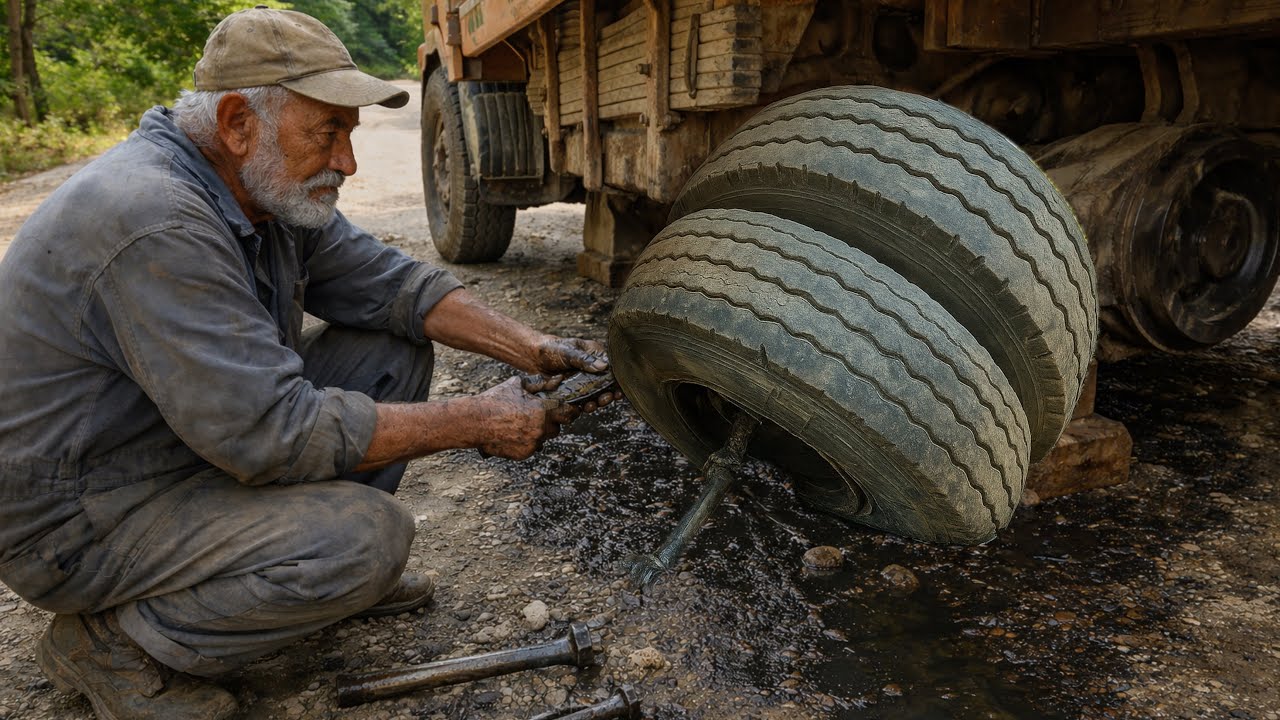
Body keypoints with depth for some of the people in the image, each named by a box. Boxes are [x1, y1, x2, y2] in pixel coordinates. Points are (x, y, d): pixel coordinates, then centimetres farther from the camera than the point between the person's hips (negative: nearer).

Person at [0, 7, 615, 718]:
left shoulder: (270, 188, -2)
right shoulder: (155, 225, -32)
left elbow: (390, 284, 1)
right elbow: (274, 435, -33)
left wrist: (531, 348, -12)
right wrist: (477, 423, -27)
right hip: (79, 521, -9)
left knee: (395, 348, 0)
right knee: (370, 537, -27)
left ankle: (334, 568, 13)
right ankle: (113, 643, -5)